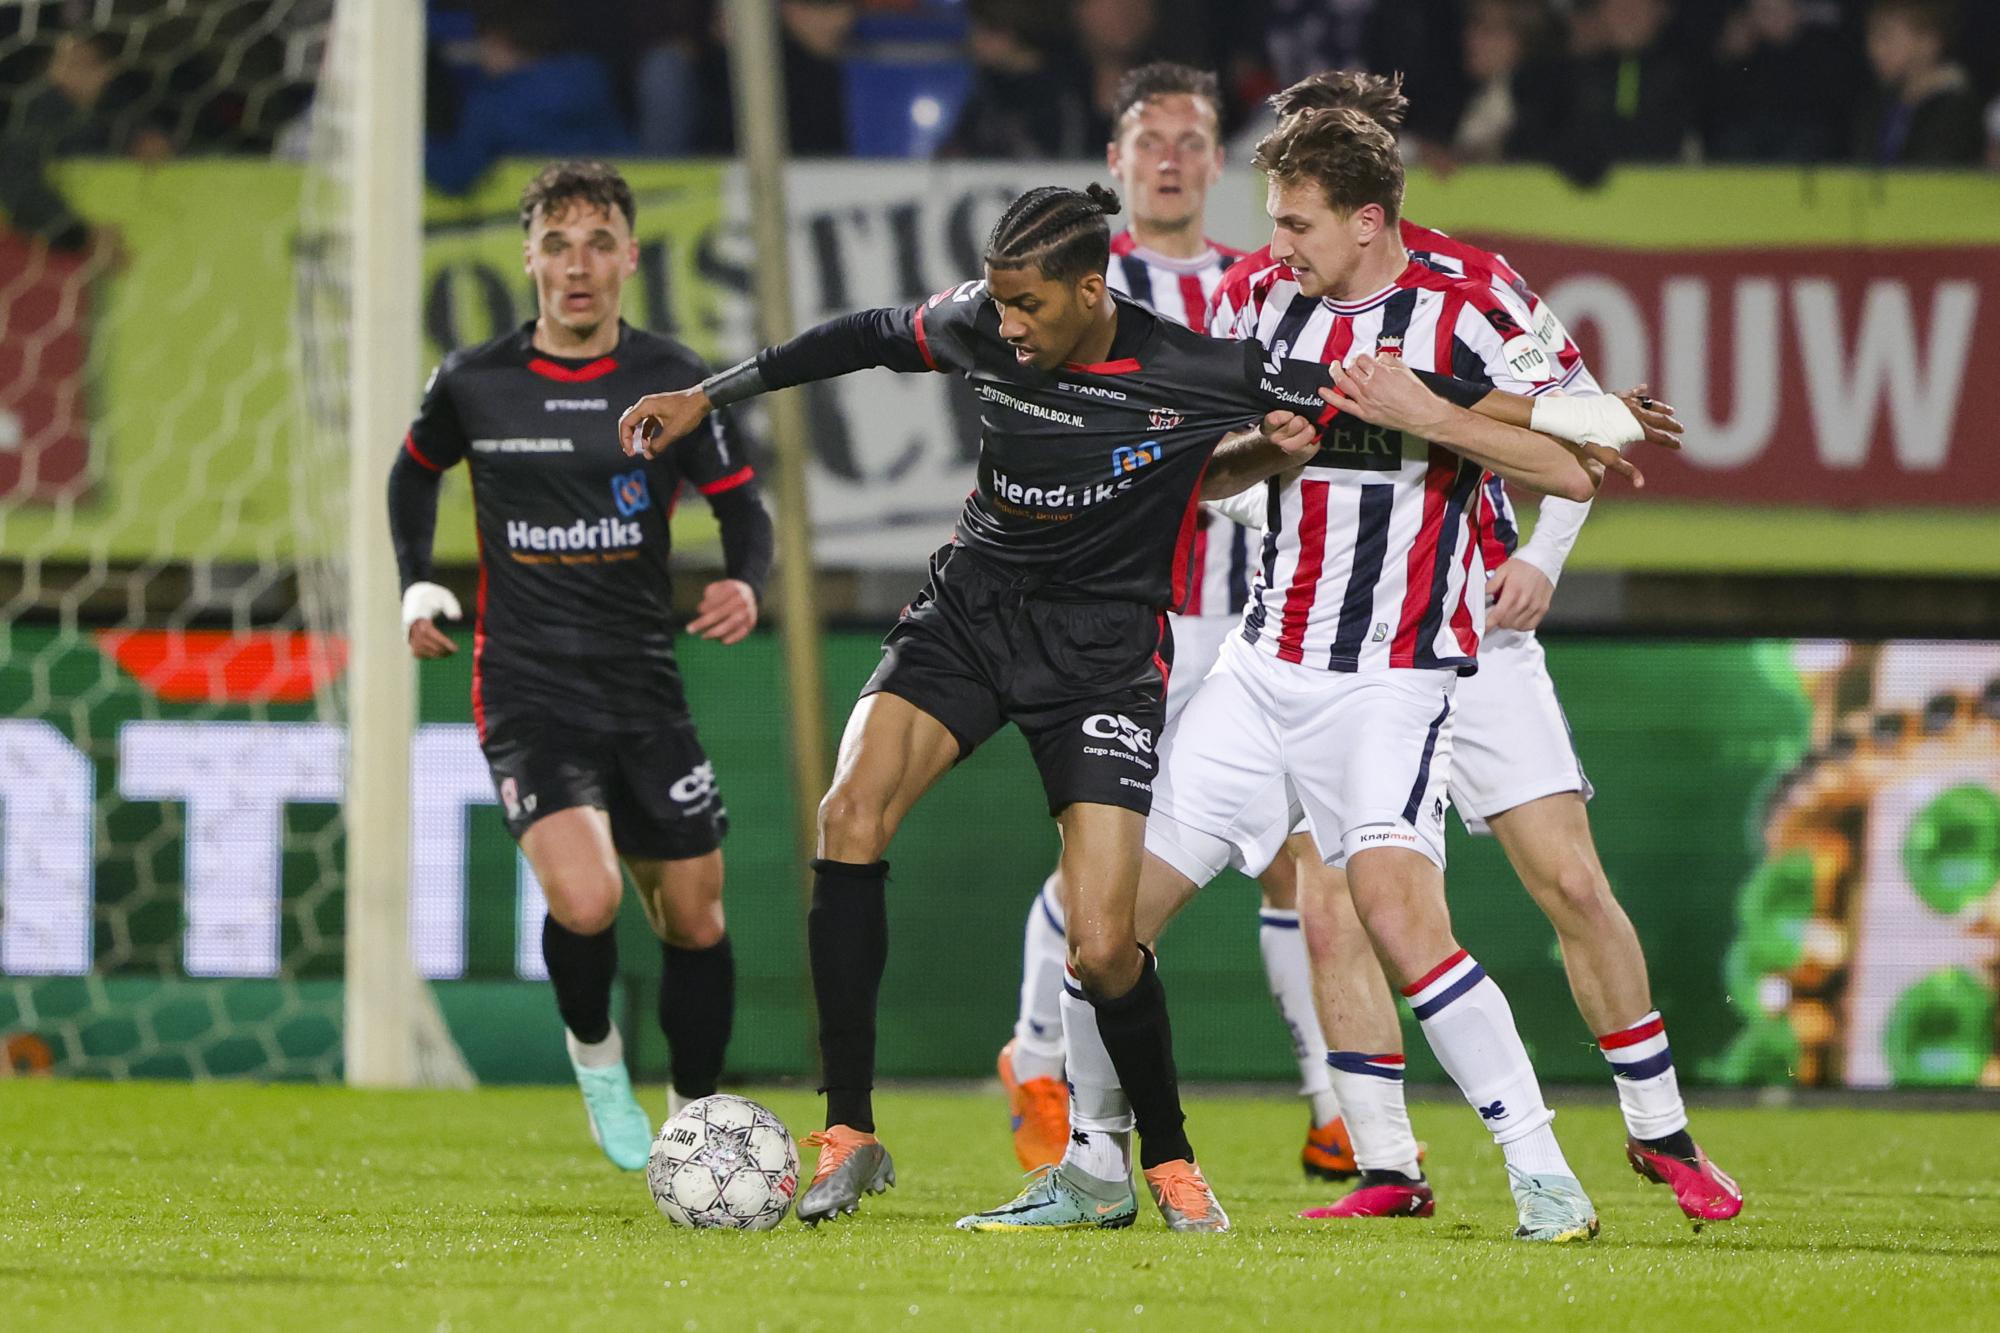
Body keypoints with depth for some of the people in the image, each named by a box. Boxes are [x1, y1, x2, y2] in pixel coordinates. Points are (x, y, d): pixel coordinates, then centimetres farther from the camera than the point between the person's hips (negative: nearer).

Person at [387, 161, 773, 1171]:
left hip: (644, 689, 2)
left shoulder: (670, 378, -1)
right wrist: (416, 587, 9)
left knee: (694, 920, 6)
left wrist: (745, 585, -16)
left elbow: (741, 506, 5)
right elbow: (416, 471, 20)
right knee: (584, 901, -24)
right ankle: (595, 1054, 6)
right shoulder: (473, 384, 0)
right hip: (526, 692, -2)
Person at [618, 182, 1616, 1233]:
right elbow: (870, 337, 10)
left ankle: (1167, 1159, 17)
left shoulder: (1198, 375, -19)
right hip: (970, 608, 3)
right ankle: (848, 1135, -15)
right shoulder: (979, 329, -9)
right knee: (852, 814, -22)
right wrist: (706, 397, 17)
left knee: (1102, 950, -12)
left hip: (1101, 653, -3)